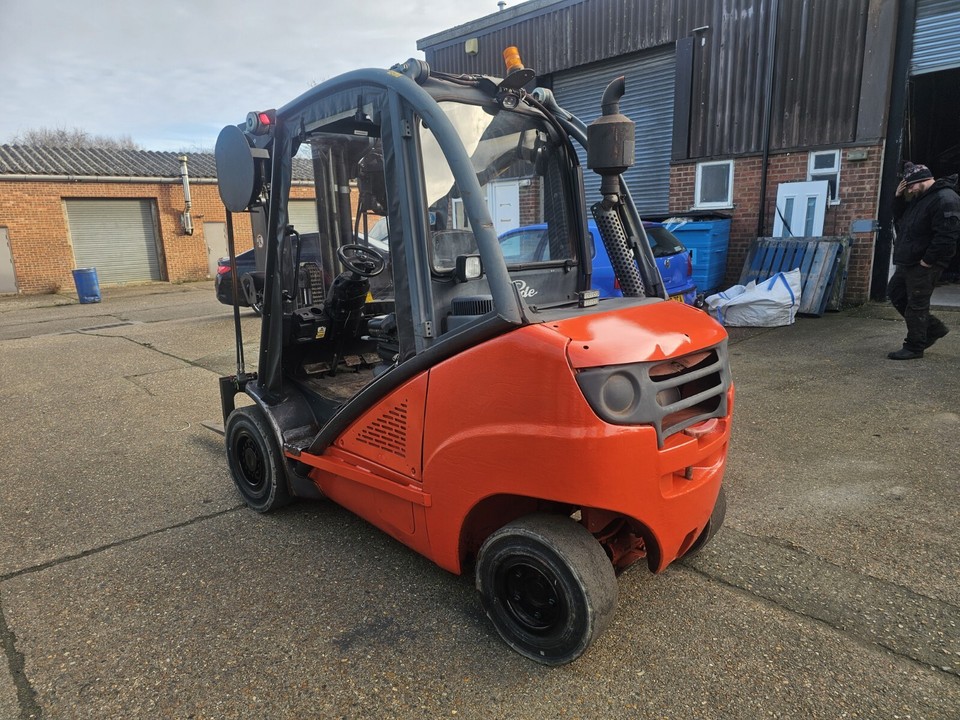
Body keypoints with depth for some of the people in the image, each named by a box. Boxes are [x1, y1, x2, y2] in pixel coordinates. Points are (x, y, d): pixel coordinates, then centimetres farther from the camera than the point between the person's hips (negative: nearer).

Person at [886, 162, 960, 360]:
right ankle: (934, 328, 27)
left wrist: (928, 260, -22)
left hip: (924, 264, -10)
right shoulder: (919, 198, 14)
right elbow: (900, 220, 23)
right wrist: (899, 198, 8)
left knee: (916, 304, -4)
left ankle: (914, 347, 7)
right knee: (895, 293, 18)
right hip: (908, 261, 10)